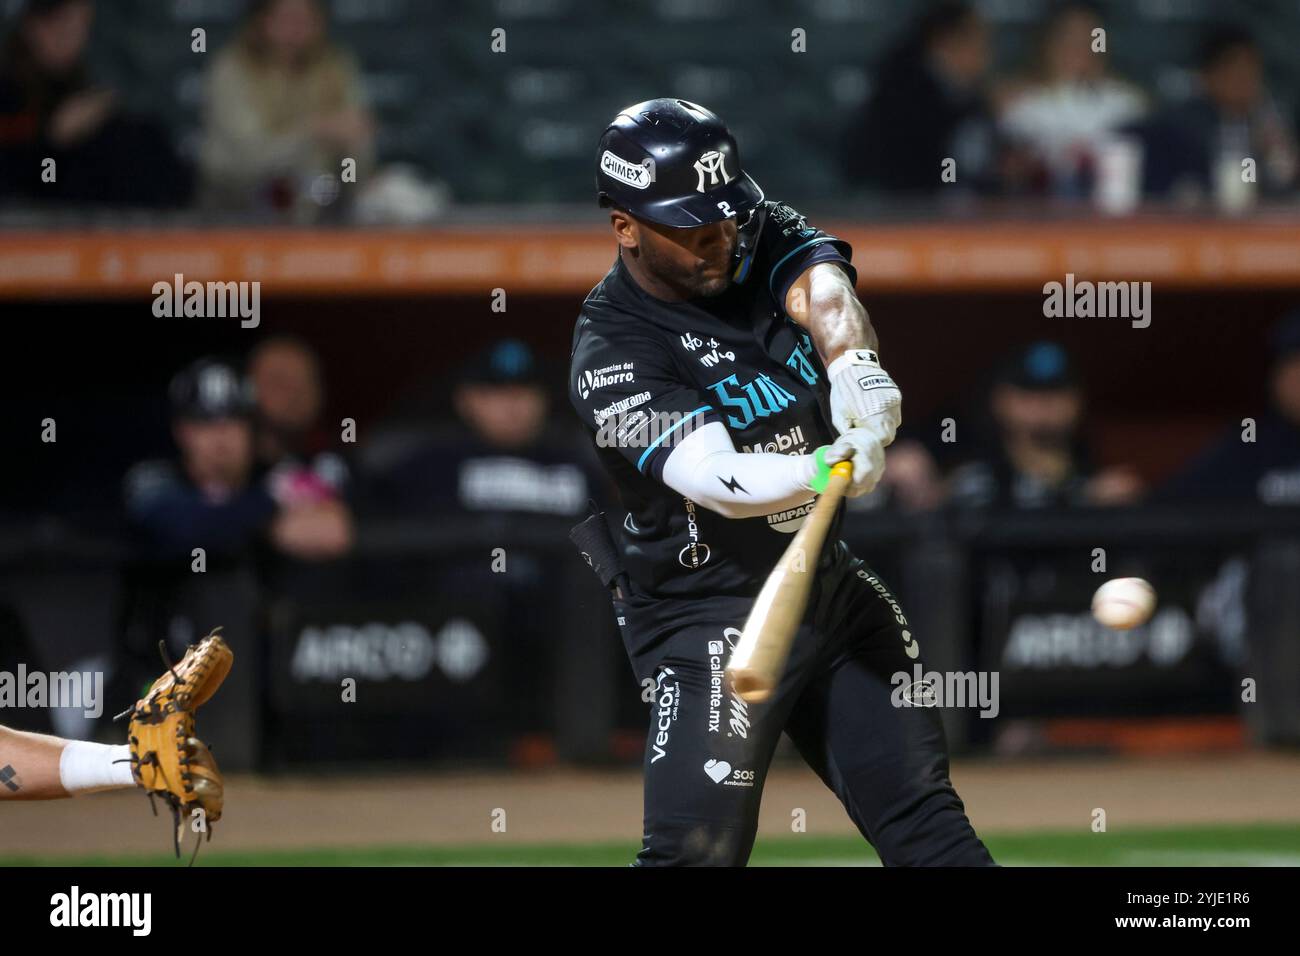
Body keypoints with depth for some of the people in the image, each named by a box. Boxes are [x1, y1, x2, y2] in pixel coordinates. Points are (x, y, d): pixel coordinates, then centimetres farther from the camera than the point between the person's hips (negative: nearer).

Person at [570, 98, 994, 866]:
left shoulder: (757, 238, -2)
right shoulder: (612, 352, -20)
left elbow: (823, 287, -22)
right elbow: (717, 478, -33)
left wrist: (856, 365, -44)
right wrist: (824, 471, -52)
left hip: (832, 586, 6)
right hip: (707, 613, -6)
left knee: (923, 814, 9)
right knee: (698, 845, -14)